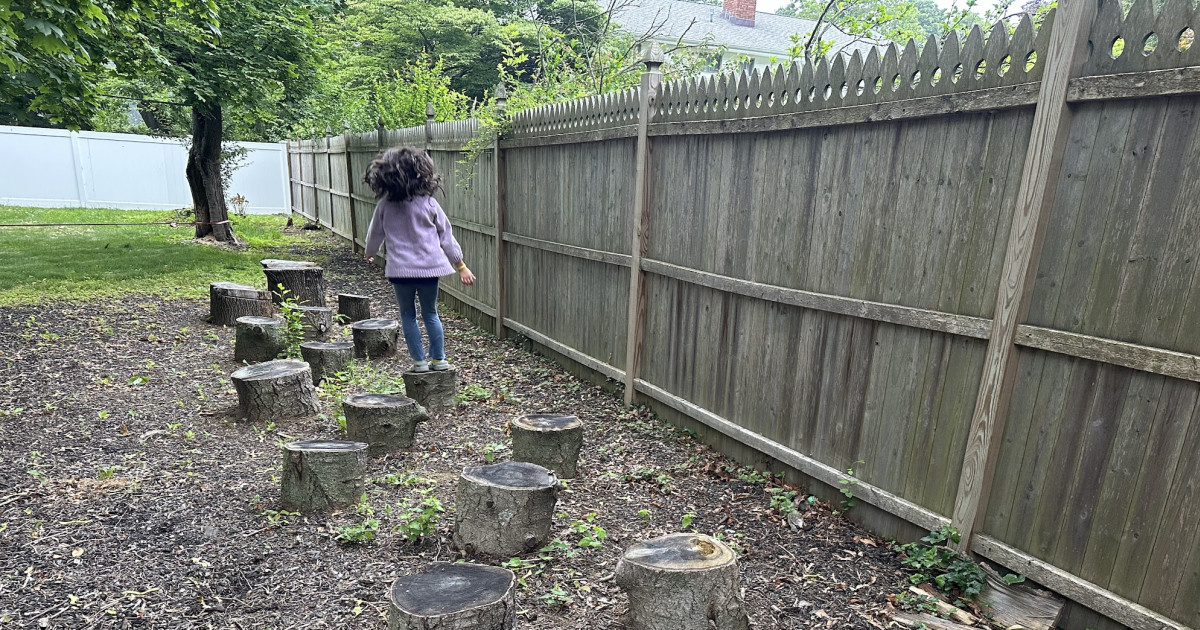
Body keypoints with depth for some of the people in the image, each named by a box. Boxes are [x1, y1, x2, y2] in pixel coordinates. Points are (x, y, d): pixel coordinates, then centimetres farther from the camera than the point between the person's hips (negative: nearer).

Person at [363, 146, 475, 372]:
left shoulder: (385, 206, -3)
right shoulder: (428, 203, -4)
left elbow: (375, 234, 11)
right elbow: (446, 235, 0)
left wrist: (370, 253, 33)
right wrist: (461, 266, 7)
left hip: (400, 269, -1)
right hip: (429, 267, 1)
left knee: (408, 315, 12)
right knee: (430, 314, 14)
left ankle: (419, 361, 14)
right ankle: (439, 359, 17)